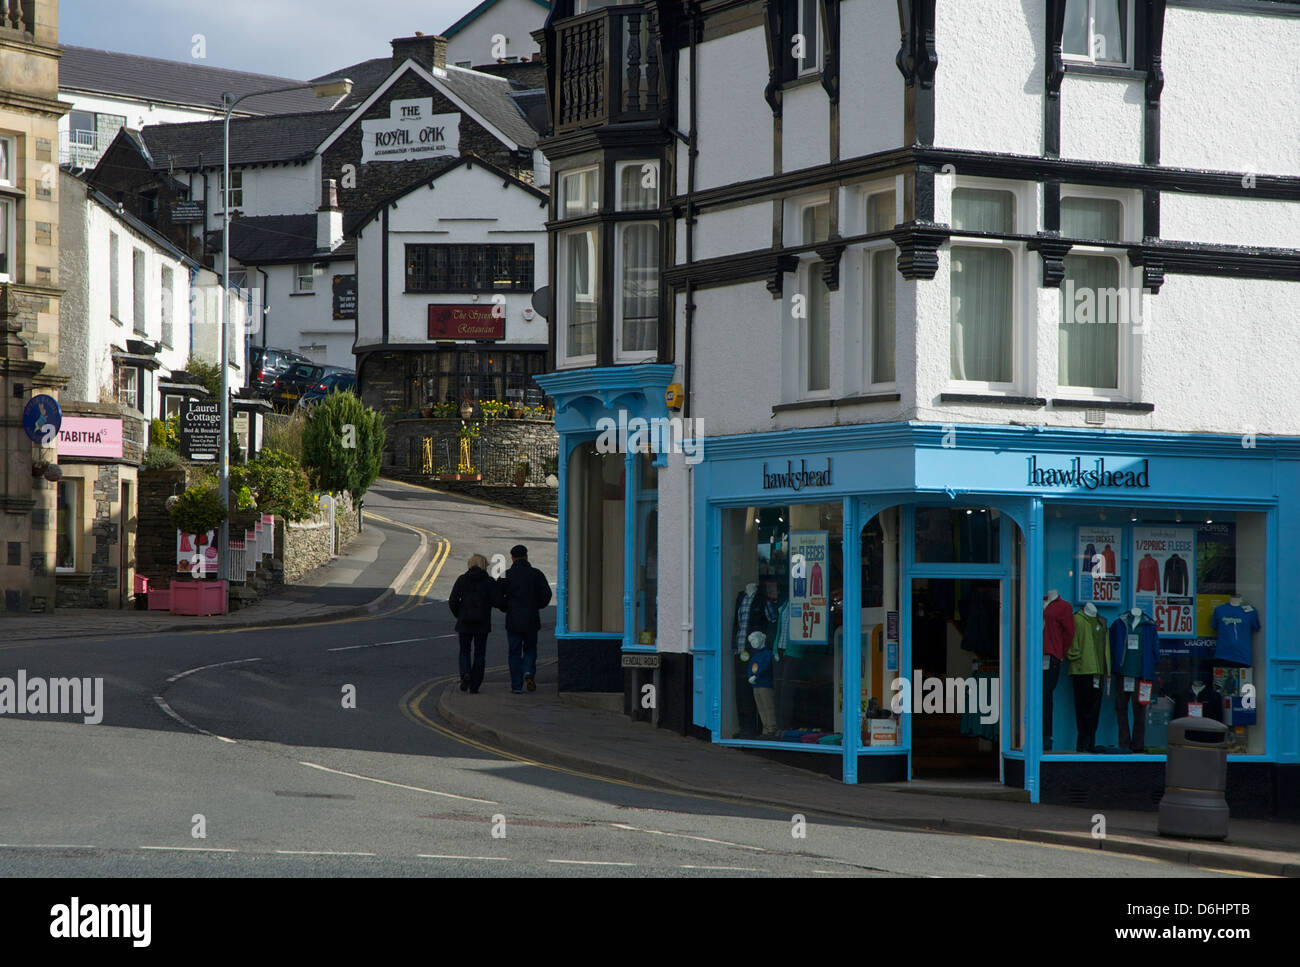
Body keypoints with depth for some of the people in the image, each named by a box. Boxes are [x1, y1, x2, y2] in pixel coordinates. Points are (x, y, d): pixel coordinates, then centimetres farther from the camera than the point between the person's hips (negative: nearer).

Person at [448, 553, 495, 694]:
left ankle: (465, 674, -12)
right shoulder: (489, 581, -4)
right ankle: (474, 686, 5)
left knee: (464, 651, 15)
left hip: (464, 623, 1)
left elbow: (453, 602, -4)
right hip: (483, 623, -1)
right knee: (479, 654, 8)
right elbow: (495, 601, -11)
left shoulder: (462, 580, -1)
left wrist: (458, 615, 12)